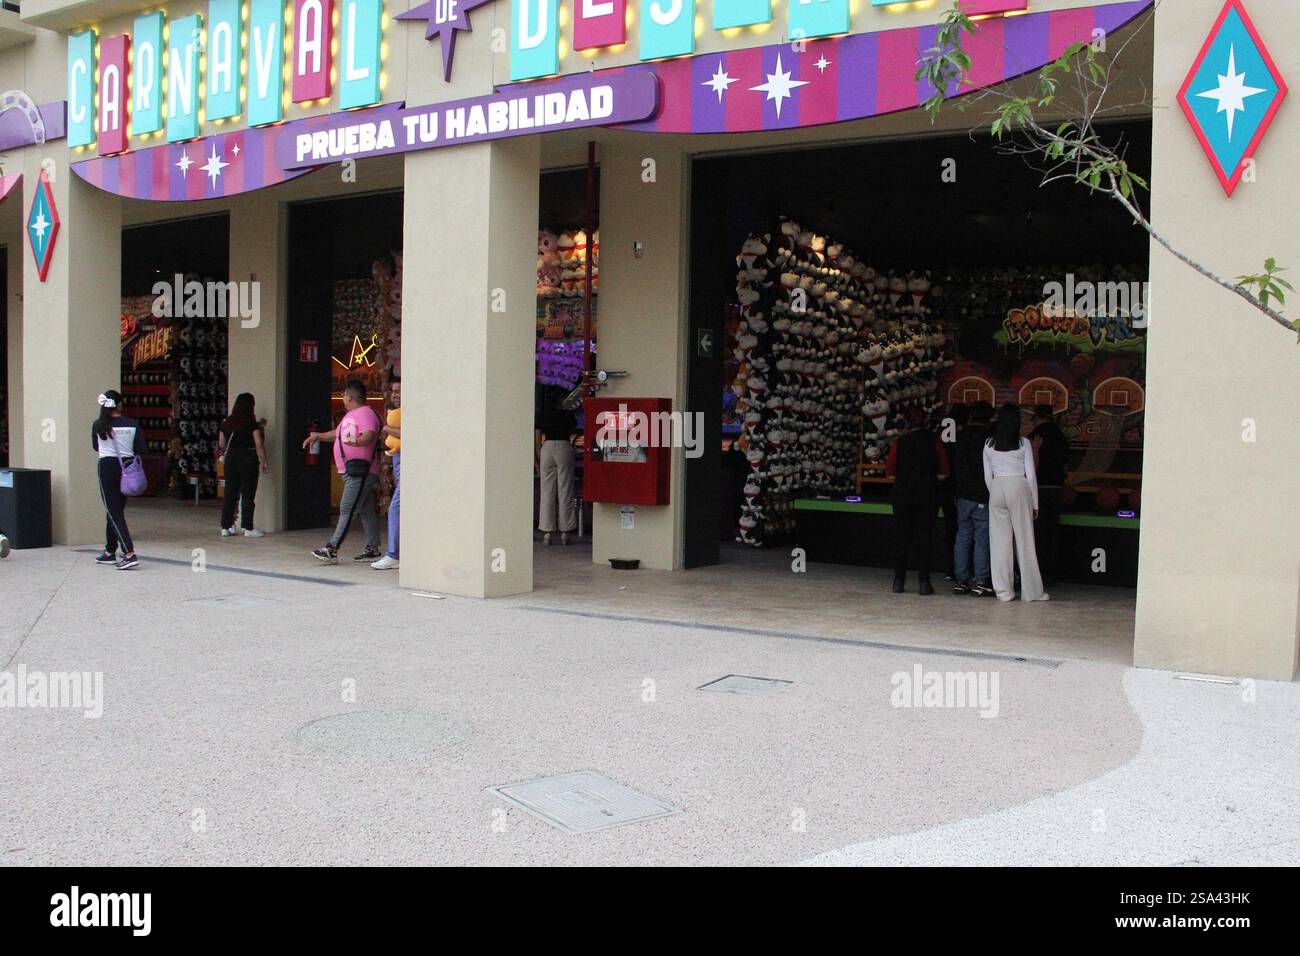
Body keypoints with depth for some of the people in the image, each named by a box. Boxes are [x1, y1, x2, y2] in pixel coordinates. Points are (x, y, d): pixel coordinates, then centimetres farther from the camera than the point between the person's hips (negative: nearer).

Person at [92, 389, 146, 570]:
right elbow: (141, 449, -3)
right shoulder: (132, 424, -4)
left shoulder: (98, 425, -5)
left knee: (114, 512, -4)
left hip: (107, 468, -3)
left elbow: (95, 447, 9)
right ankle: (110, 552, 26)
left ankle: (129, 554, -18)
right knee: (116, 510, 16)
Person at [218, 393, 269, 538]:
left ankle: (226, 527, 11)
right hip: (248, 460, -5)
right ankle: (248, 528, 0)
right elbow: (259, 444, -11)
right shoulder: (252, 424, -9)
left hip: (231, 459, 5)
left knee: (230, 493, 10)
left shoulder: (226, 423, 6)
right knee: (248, 495, 0)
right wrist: (264, 462, -6)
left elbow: (221, 444, 10)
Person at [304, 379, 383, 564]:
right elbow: (337, 434, 36)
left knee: (347, 509, -12)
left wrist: (357, 442, -45)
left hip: (361, 471, -10)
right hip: (350, 471, 10)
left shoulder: (365, 413, -12)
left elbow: (370, 436, -29)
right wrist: (318, 436, 33)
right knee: (366, 511, 11)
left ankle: (331, 549, -15)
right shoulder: (350, 415, 21)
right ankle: (373, 549, 15)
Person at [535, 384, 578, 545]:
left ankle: (547, 532, 4)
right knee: (564, 490, 4)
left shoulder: (542, 415, 2)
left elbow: (538, 439, 4)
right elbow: (573, 430, 12)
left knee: (547, 490, 6)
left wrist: (538, 459, 10)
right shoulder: (568, 414, -4)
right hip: (564, 447, -2)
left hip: (547, 448, 2)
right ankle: (564, 532, 4)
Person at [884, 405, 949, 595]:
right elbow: (943, 473, -5)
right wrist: (929, 478, 12)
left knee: (901, 537, 8)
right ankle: (924, 581, 0)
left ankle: (899, 580, 9)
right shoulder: (934, 441, -4)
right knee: (924, 537, 4)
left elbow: (890, 472, -4)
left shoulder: (899, 443, -3)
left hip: (902, 495, 1)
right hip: (927, 496, -1)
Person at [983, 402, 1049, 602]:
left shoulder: (989, 444, 5)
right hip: (1019, 488, -2)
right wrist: (1035, 503, 6)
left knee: (999, 541, 5)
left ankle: (1004, 591, 6)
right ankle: (1032, 591, 8)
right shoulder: (1023, 443, -3)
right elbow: (1031, 475, -1)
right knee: (1024, 541, 3)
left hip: (996, 489, 2)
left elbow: (987, 475, 7)